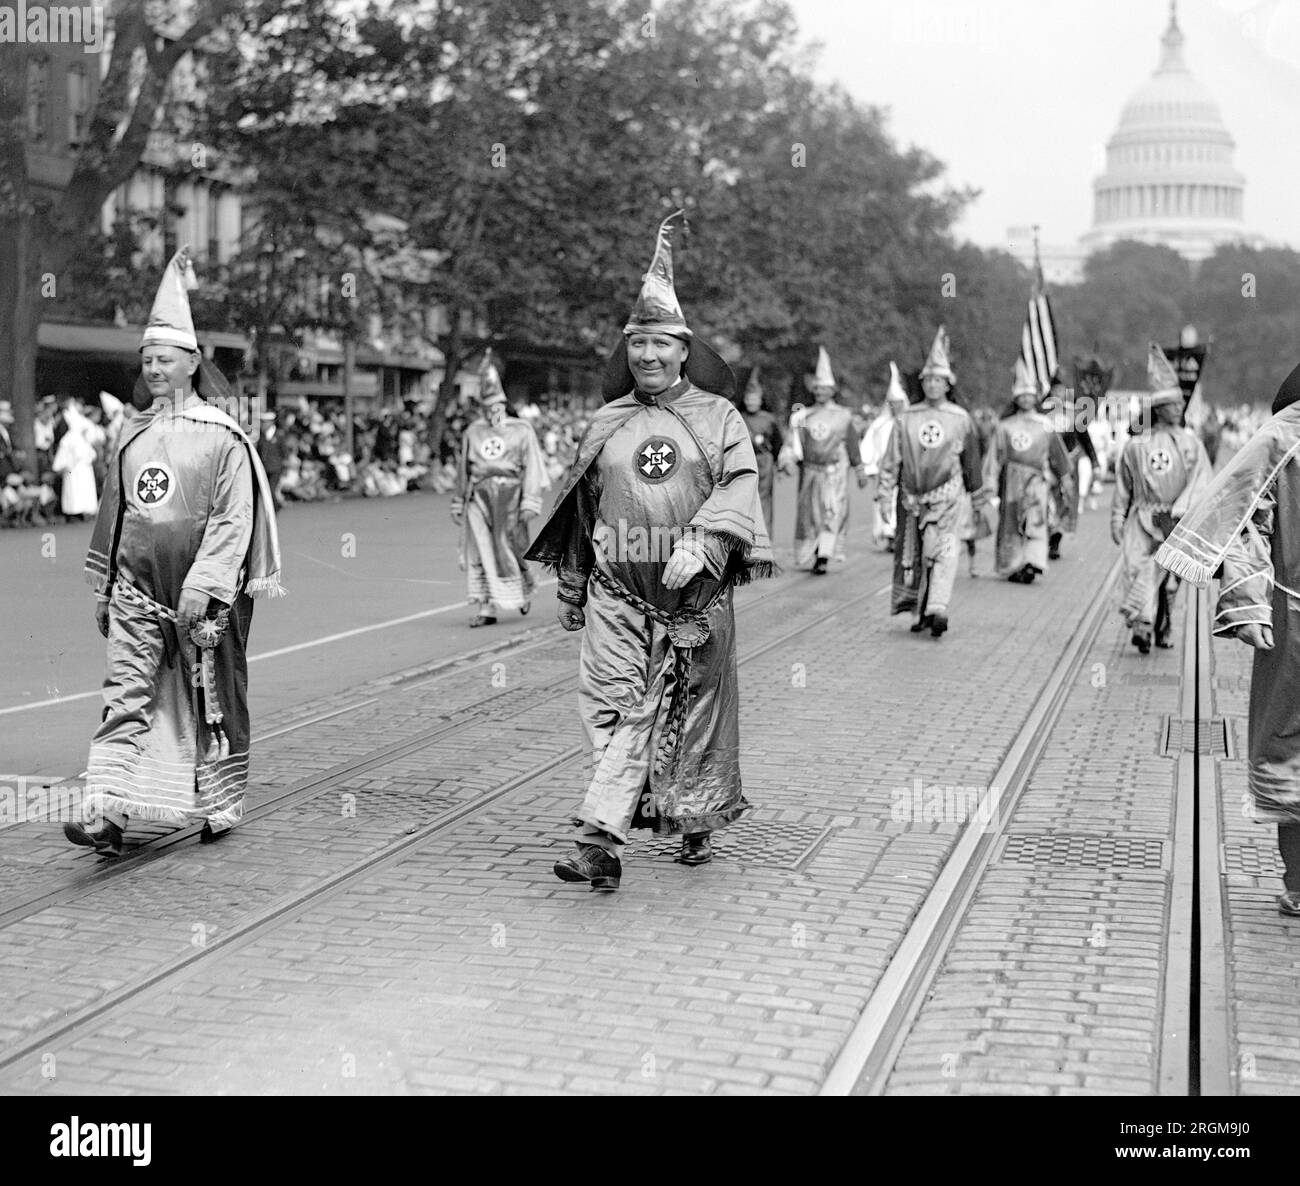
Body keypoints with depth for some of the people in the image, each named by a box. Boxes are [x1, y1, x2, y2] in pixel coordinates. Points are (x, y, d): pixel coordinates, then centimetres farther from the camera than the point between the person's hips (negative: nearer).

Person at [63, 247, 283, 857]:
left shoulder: (222, 435, -5)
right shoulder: (133, 432, 10)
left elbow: (233, 518, -10)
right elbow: (113, 513, 17)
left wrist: (203, 586, -17)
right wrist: (103, 588, 17)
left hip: (204, 592, -4)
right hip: (136, 585, 4)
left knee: (211, 697, 7)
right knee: (126, 692, -7)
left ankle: (220, 803, 22)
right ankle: (108, 813, -14)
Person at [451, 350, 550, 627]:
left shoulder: (521, 431, 3)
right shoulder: (472, 432, 12)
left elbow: (532, 468, 0)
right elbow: (463, 470, 19)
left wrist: (529, 503, -7)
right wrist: (458, 504, 20)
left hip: (509, 496, -2)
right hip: (479, 497, 2)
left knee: (512, 549, 3)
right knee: (479, 552, -5)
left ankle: (525, 592, 32)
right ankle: (486, 608, -2)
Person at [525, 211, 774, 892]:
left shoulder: (718, 417, 4)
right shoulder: (605, 424, 11)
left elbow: (739, 485, -9)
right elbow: (580, 510, 18)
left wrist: (699, 544, -25)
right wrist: (570, 591, 20)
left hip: (695, 598, -1)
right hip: (615, 593, 1)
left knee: (693, 712, 8)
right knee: (614, 707, -10)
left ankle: (696, 823, 27)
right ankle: (602, 843, -15)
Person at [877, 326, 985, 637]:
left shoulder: (961, 419, 4)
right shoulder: (907, 418, 6)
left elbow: (971, 462, 12)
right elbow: (892, 459, 6)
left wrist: (978, 499, 17)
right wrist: (885, 492, -2)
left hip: (945, 494, -2)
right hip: (911, 496, 2)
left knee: (941, 551, -17)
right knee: (912, 556, 6)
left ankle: (937, 610, -25)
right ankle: (922, 612, 17)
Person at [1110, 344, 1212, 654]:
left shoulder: (1191, 442, 5)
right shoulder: (1136, 445, 3)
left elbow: (1200, 481, -2)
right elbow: (1123, 486, 8)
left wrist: (1177, 513, -12)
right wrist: (1117, 520, 5)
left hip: (1177, 521, 1)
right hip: (1142, 519, -1)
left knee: (1171, 577, 1)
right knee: (1141, 570, -11)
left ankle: (1163, 629, 5)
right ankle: (1141, 627, -11)